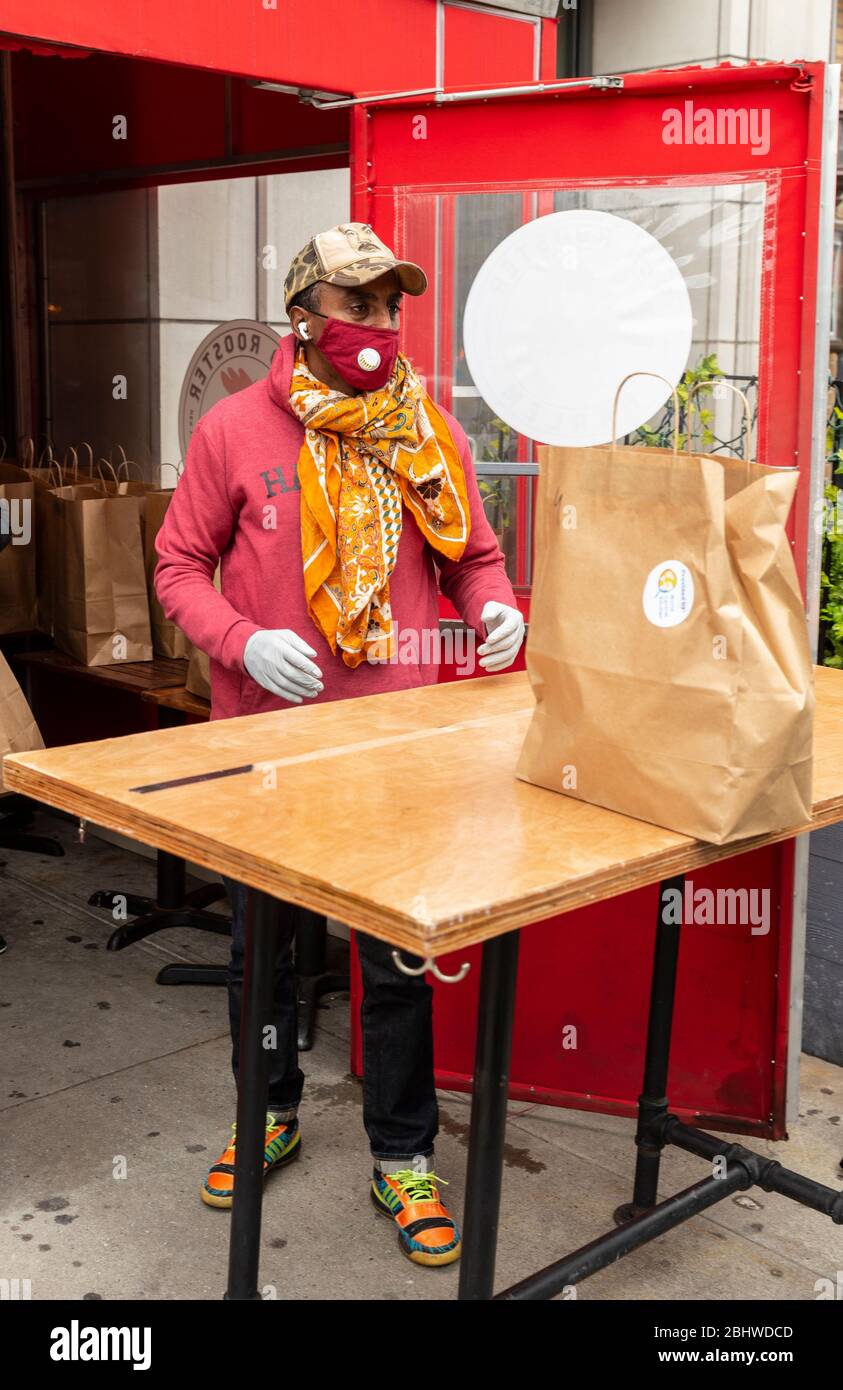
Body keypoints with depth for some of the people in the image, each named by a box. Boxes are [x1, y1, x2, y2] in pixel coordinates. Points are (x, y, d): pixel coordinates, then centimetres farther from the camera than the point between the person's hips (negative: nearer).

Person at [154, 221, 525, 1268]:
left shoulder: (430, 432, 3)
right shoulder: (235, 429, -4)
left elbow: (471, 555, 11)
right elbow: (179, 566, 0)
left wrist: (495, 607, -11)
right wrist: (242, 642, -17)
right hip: (265, 734, 0)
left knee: (399, 953, 7)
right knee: (260, 938, 16)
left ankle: (403, 1160, 24)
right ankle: (269, 1117, 40)